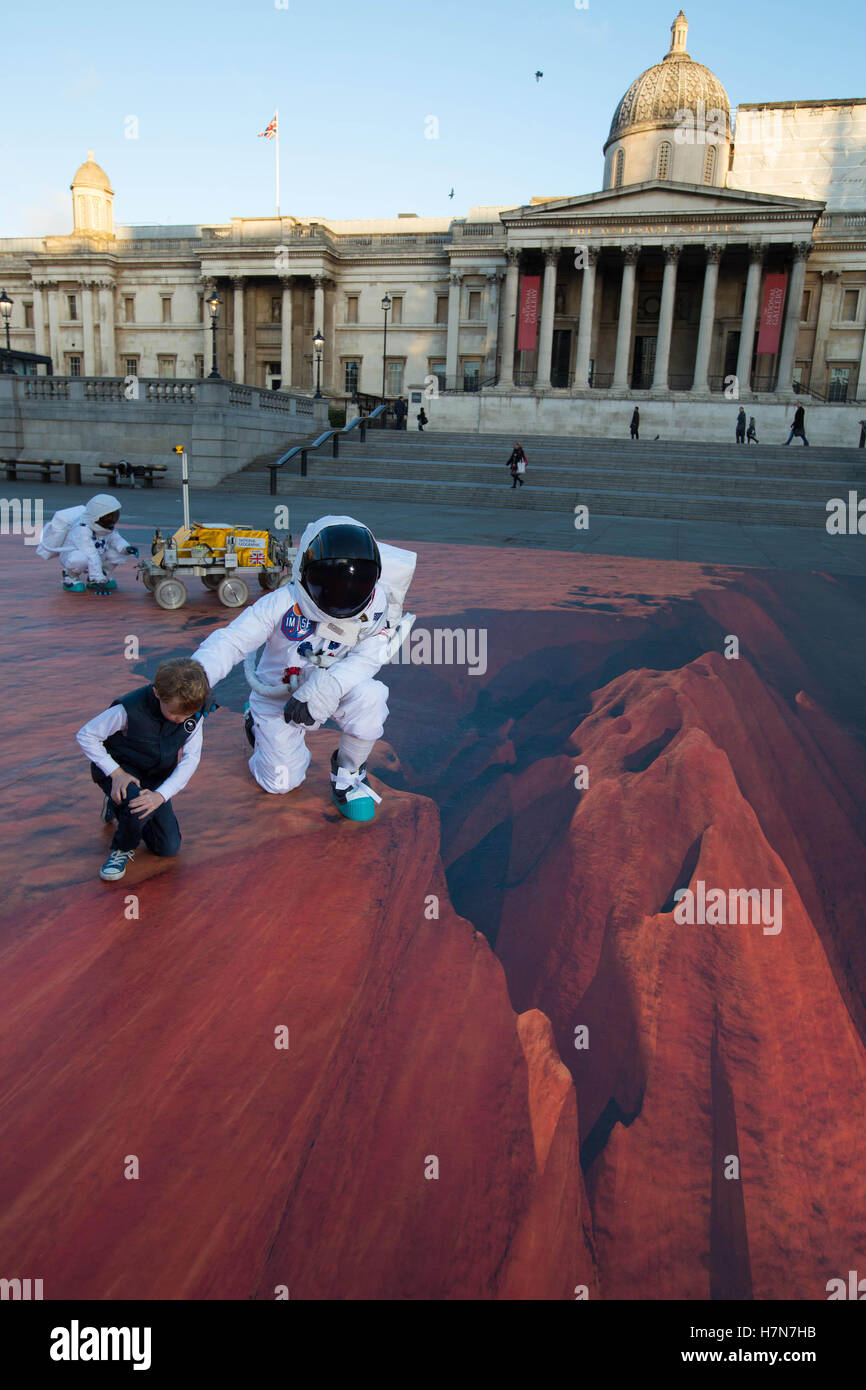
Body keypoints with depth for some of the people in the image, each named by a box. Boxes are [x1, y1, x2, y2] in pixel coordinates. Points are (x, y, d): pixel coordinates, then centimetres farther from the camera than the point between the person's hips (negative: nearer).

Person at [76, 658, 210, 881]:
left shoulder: (194, 712, -18)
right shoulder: (130, 710, -30)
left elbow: (190, 758, -16)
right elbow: (85, 736, -19)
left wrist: (161, 795, -29)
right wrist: (116, 773, -25)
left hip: (155, 778, 5)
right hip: (121, 769, -5)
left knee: (168, 848, 2)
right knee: (139, 807, -38)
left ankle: (118, 807, 27)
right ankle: (123, 848, -3)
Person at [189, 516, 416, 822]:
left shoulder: (374, 605, -20)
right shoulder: (283, 604, -27)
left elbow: (368, 656, -28)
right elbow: (231, 641, -27)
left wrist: (327, 686, -47)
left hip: (332, 692, 1)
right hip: (279, 696, -1)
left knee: (369, 696, -32)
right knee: (281, 783, 4)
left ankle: (347, 774, -4)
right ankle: (258, 725, 38)